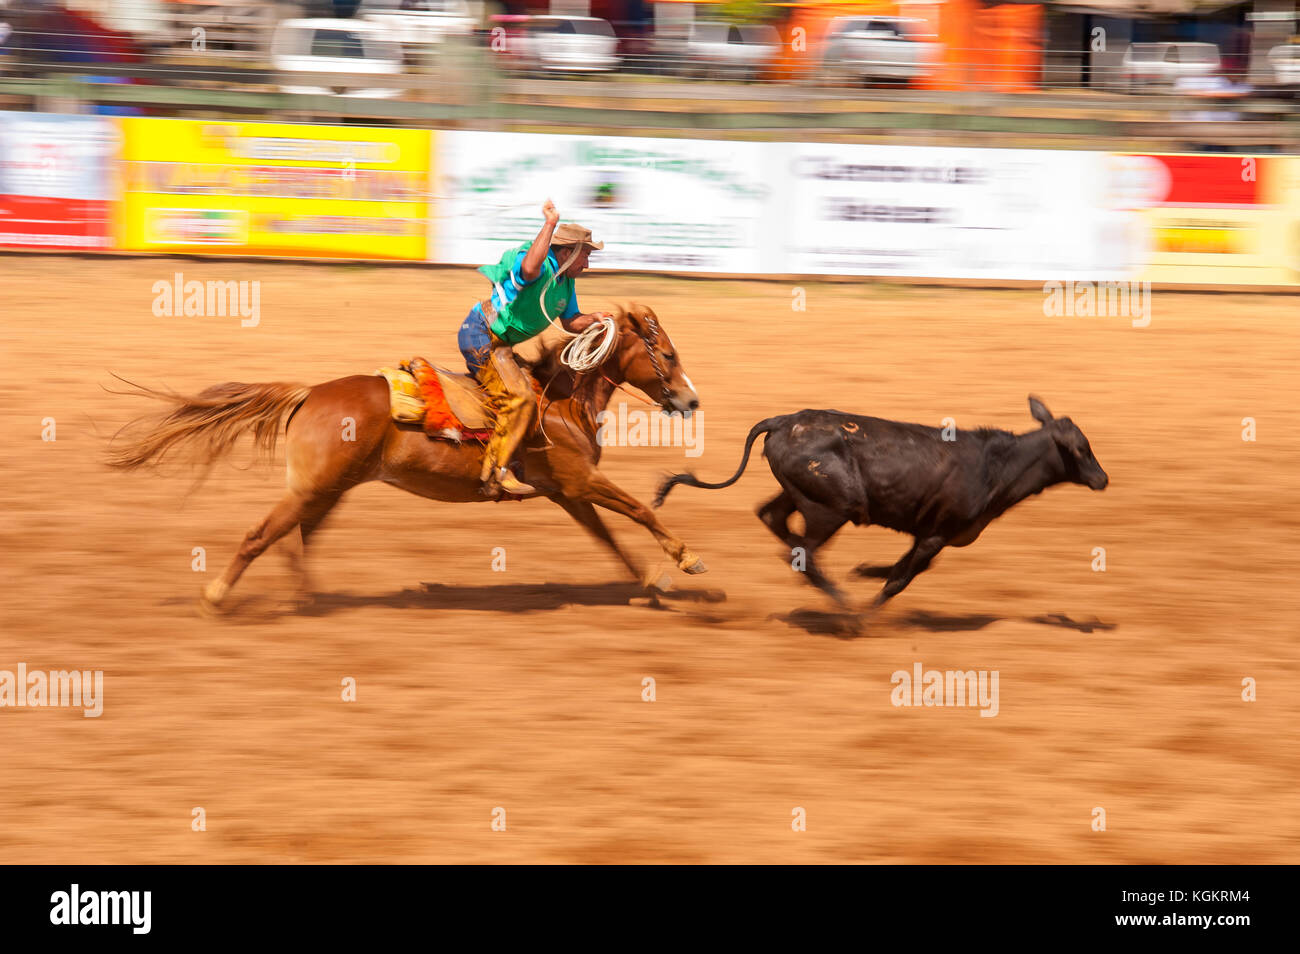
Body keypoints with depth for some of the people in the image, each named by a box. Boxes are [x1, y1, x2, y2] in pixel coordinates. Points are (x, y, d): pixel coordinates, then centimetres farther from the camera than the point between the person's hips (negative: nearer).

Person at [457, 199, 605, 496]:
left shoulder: (565, 282, 10)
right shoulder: (541, 266, -19)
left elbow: (571, 321, 22)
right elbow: (529, 268, -46)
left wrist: (594, 319, 1)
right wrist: (550, 223, -40)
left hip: (498, 343, 10)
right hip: (480, 335, -10)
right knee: (520, 399, -20)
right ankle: (496, 472, -18)